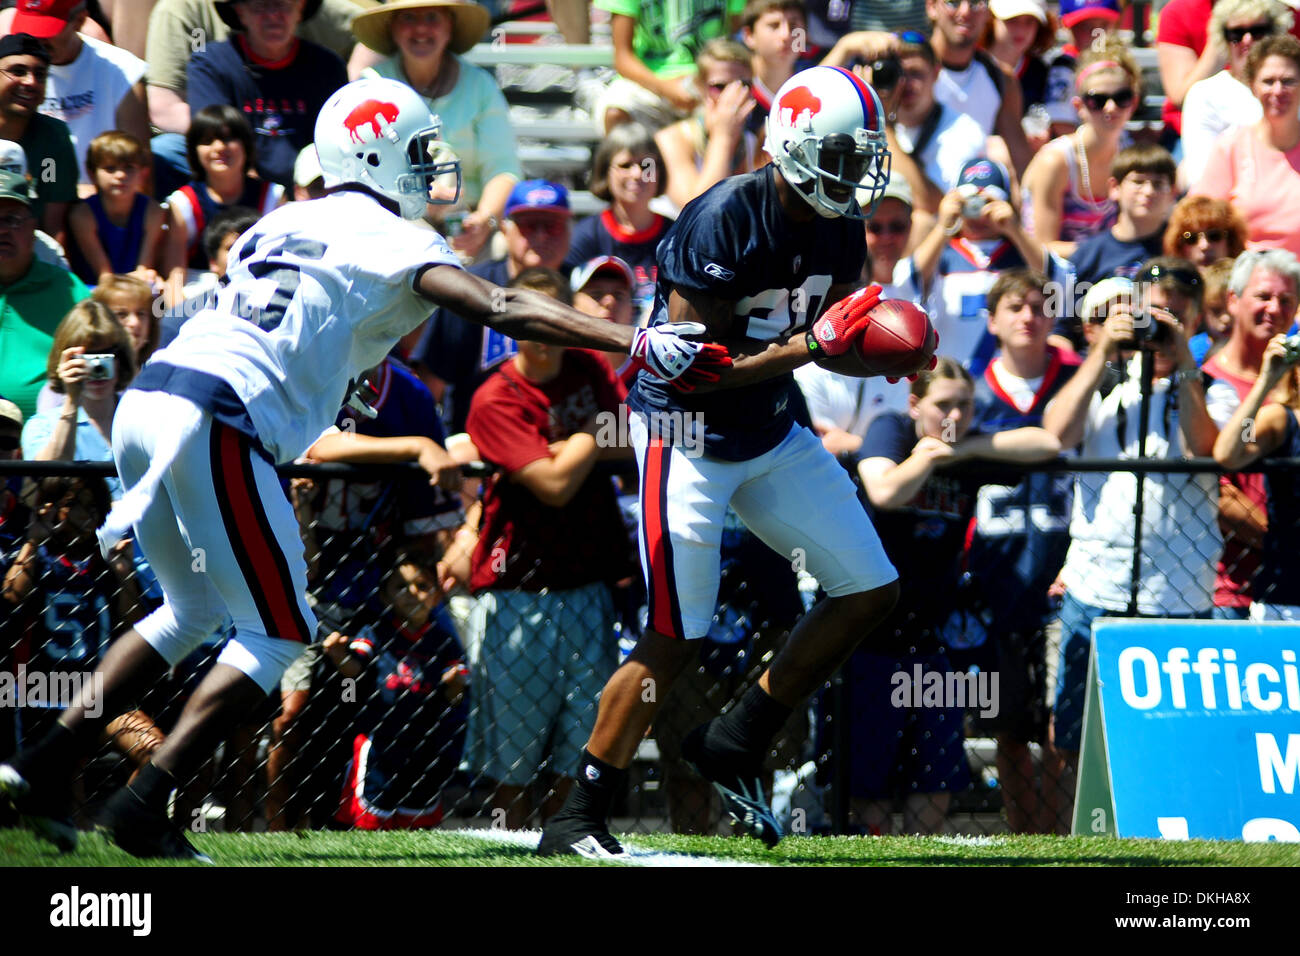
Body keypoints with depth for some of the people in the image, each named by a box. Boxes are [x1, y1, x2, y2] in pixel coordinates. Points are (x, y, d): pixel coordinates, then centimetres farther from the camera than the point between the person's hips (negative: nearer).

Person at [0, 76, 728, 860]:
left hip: (148, 401, 8)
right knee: (278, 633, 2)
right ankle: (145, 806, -5)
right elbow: (500, 309, -11)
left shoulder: (282, 226, 24)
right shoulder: (384, 238, 0)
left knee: (193, 612, 24)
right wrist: (638, 343, -15)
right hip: (214, 423, -8)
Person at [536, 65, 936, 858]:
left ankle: (735, 745, 16)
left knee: (872, 591, 5)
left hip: (773, 435, 8)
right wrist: (807, 347, -29)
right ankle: (577, 821, -1)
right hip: (688, 434, -8)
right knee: (675, 638, -10)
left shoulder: (839, 232, 0)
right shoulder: (724, 221, -24)